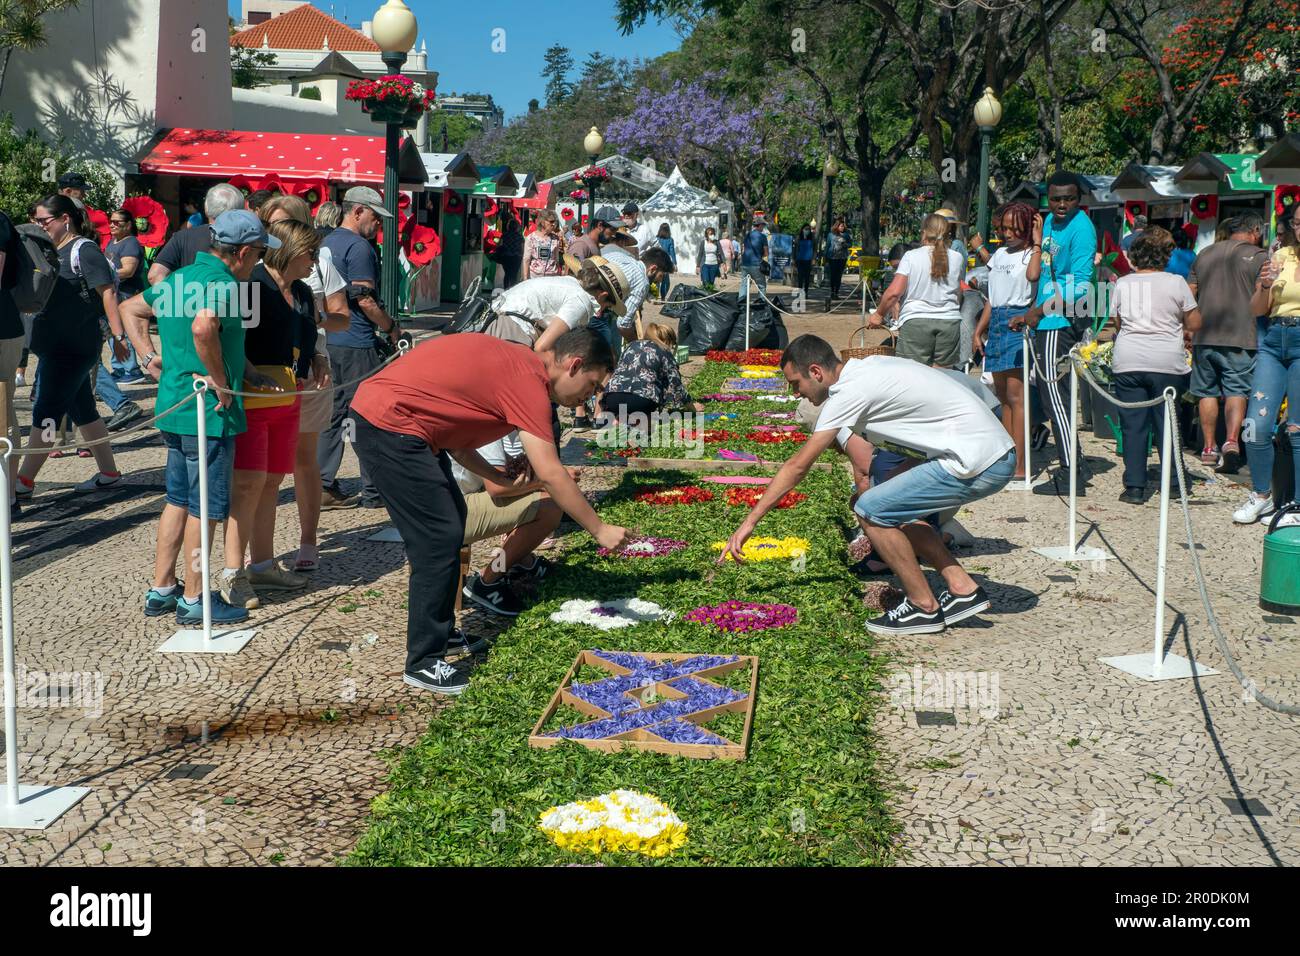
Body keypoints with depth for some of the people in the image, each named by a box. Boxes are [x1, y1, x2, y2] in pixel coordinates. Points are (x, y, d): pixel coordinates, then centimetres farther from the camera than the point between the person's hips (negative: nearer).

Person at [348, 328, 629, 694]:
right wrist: (600, 530, -11)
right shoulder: (529, 380, -15)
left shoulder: (515, 362, 14)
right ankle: (423, 662, 1)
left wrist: (499, 477, 7)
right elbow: (550, 474, -20)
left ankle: (439, 632, 29)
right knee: (440, 539, -7)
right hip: (389, 427, -10)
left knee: (452, 517, 18)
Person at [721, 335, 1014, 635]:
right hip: (997, 455, 10)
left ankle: (924, 607, 2)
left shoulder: (849, 391, -11)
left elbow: (797, 466, -9)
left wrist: (749, 522, -4)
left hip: (978, 464, -10)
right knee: (895, 510, 17)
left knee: (871, 509, -7)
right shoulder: (871, 367, 15)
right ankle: (962, 589, 17)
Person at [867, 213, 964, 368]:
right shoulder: (956, 258, 7)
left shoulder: (911, 256, -2)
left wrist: (879, 314, 4)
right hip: (949, 321, 3)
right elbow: (958, 295, 15)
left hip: (916, 321, -3)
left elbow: (894, 292, -9)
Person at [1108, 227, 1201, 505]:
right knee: (1167, 423, 8)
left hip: (1127, 363, 2)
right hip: (1167, 362, -1)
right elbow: (1195, 323, 4)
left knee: (1133, 426, 5)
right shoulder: (1175, 282, -2)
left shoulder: (1122, 284, 6)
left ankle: (1134, 487, 4)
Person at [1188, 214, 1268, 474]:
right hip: (1239, 337, -3)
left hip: (1204, 336, 4)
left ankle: (1209, 447, 14)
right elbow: (1262, 304, -9)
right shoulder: (1258, 256, 0)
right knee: (1236, 390, -1)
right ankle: (1232, 440, -20)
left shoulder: (1205, 254, 13)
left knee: (1207, 391, 11)